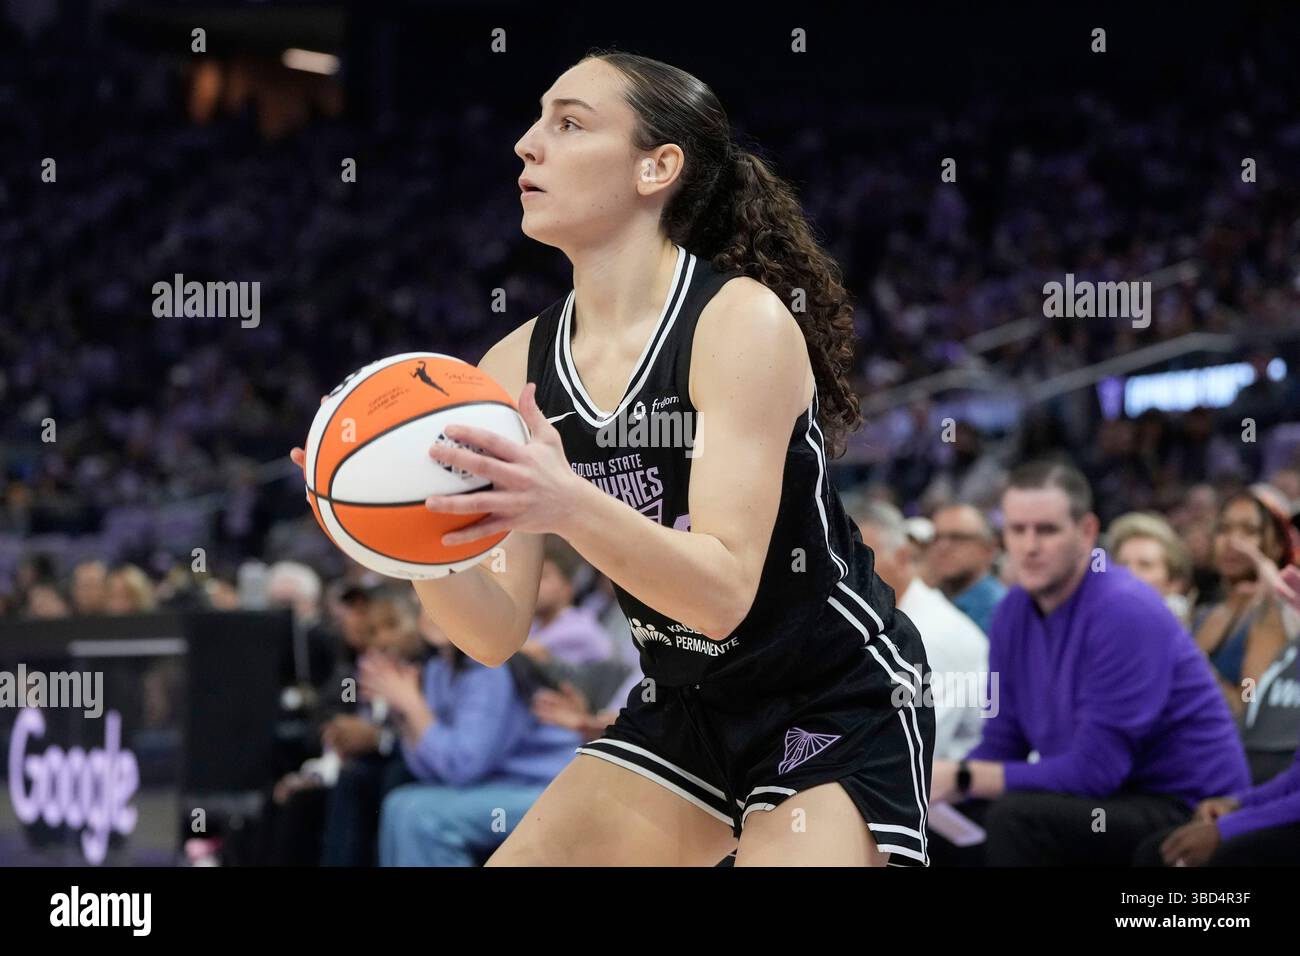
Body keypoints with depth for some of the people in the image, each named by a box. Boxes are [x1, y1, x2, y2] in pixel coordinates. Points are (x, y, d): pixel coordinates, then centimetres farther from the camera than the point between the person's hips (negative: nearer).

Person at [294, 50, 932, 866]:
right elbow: (496, 632, -7)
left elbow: (723, 593, -28)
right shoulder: (516, 366, -4)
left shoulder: (743, 321, -21)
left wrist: (570, 506, -45)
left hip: (839, 711, -6)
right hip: (685, 707, 6)